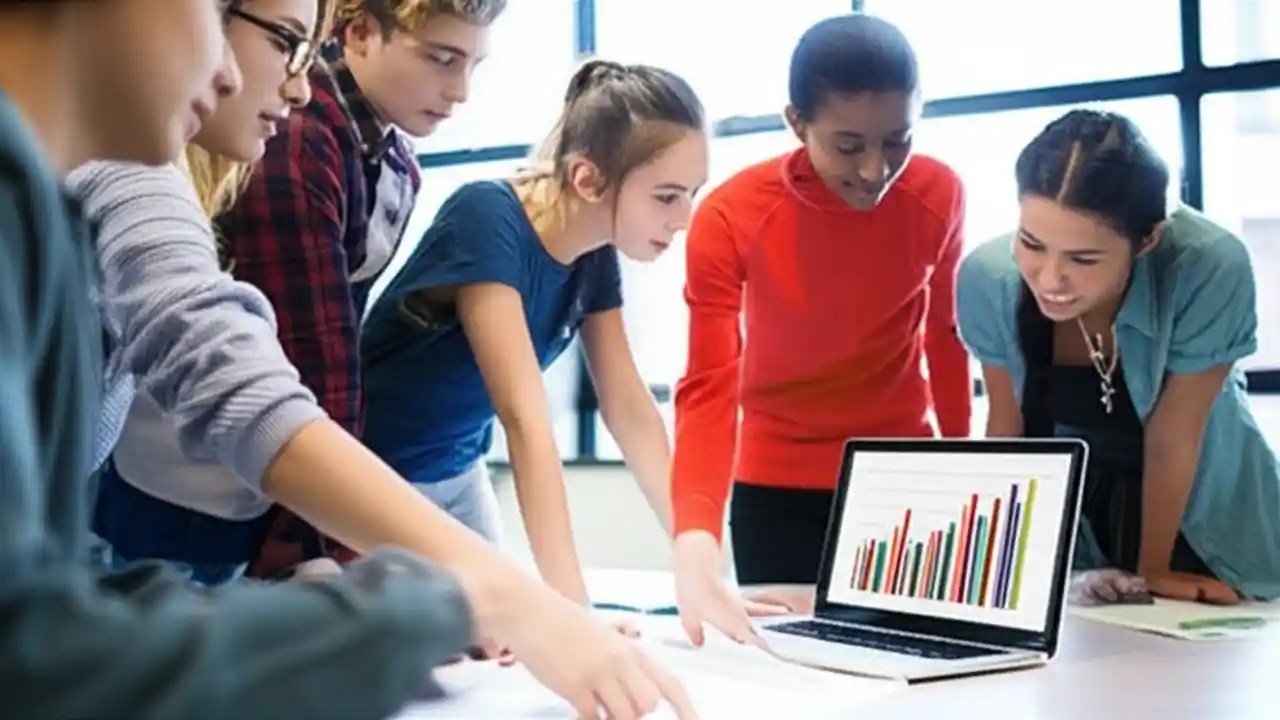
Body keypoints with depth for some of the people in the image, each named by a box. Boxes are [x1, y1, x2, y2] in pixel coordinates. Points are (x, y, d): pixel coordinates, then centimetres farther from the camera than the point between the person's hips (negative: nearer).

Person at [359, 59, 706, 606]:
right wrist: (570, 602, -41)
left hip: (459, 477, 6)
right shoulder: (488, 219, -28)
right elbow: (525, 417, -36)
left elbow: (629, 409, -3)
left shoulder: (596, 255, -7)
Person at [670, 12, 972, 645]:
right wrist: (695, 543, -40)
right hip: (776, 487, -1)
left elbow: (944, 339, 3)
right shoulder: (731, 219, -19)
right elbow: (709, 389, -26)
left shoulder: (939, 196, -11)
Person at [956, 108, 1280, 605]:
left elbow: (1171, 442, -22)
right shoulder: (988, 278, -27)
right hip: (1069, 505, 1)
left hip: (1200, 515, -1)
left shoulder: (1209, 272, -35)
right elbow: (1007, 421, -11)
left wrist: (1152, 570, -9)